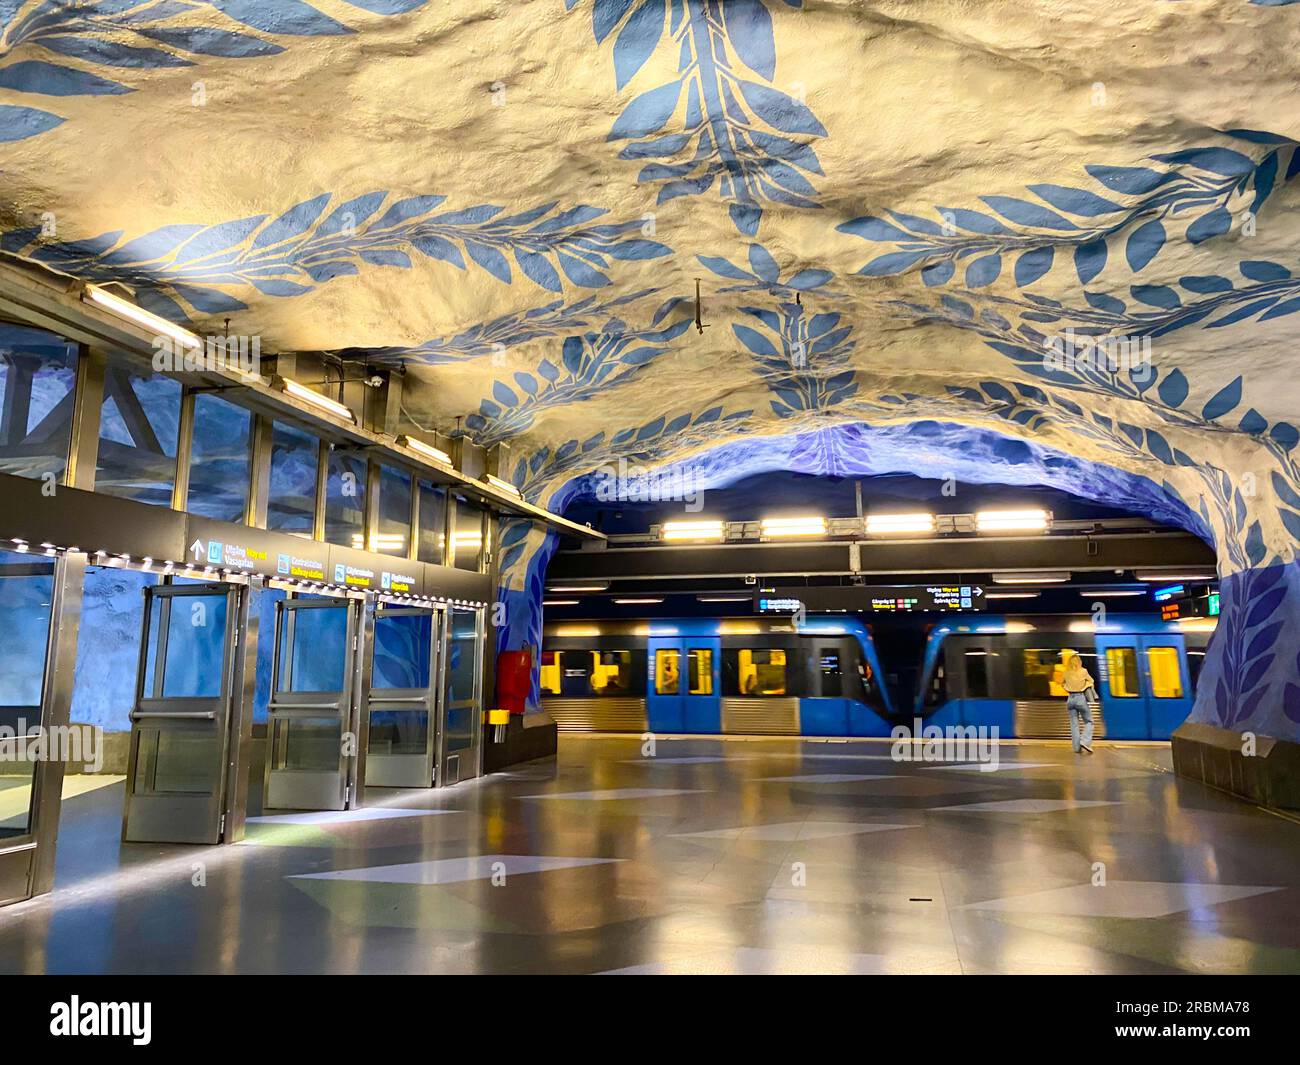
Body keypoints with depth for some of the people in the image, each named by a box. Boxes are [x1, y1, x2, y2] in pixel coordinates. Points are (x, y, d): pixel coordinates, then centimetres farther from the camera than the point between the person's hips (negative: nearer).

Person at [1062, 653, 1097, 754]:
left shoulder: (1066, 673, 2)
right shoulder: (1083, 671, -7)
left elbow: (1062, 684, 16)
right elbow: (1091, 681, 9)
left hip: (1070, 698, 3)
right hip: (1081, 698, -3)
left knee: (1074, 724, 8)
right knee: (1088, 722, 11)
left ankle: (1076, 747, 8)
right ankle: (1085, 741, -8)